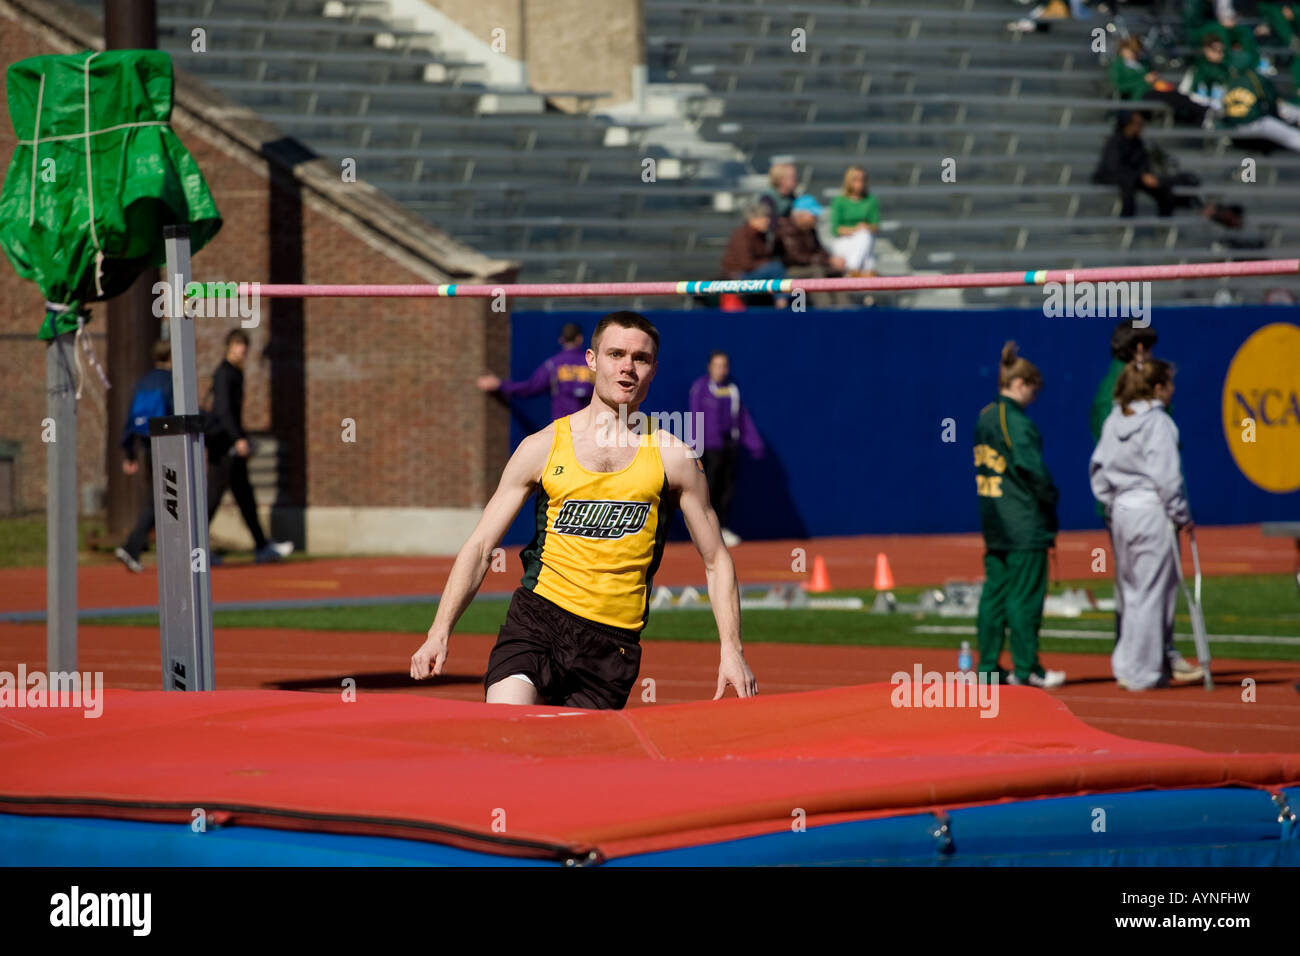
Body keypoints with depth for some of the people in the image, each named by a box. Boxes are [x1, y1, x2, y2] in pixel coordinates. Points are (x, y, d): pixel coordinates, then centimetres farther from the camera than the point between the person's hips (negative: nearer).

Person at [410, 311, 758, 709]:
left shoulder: (672, 458, 6)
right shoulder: (542, 448, 6)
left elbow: (717, 561, 12)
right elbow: (480, 546, 8)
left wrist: (731, 649, 1)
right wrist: (439, 632, -3)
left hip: (612, 646, 1)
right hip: (537, 620, -1)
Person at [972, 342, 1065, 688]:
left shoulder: (985, 417, 11)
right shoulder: (1017, 423, -16)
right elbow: (1032, 468, -19)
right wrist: (1050, 496, -1)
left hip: (993, 523, 9)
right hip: (1024, 523, -9)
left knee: (994, 592, 10)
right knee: (1024, 595, -3)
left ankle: (989, 665, 11)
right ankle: (1026, 668, 0)